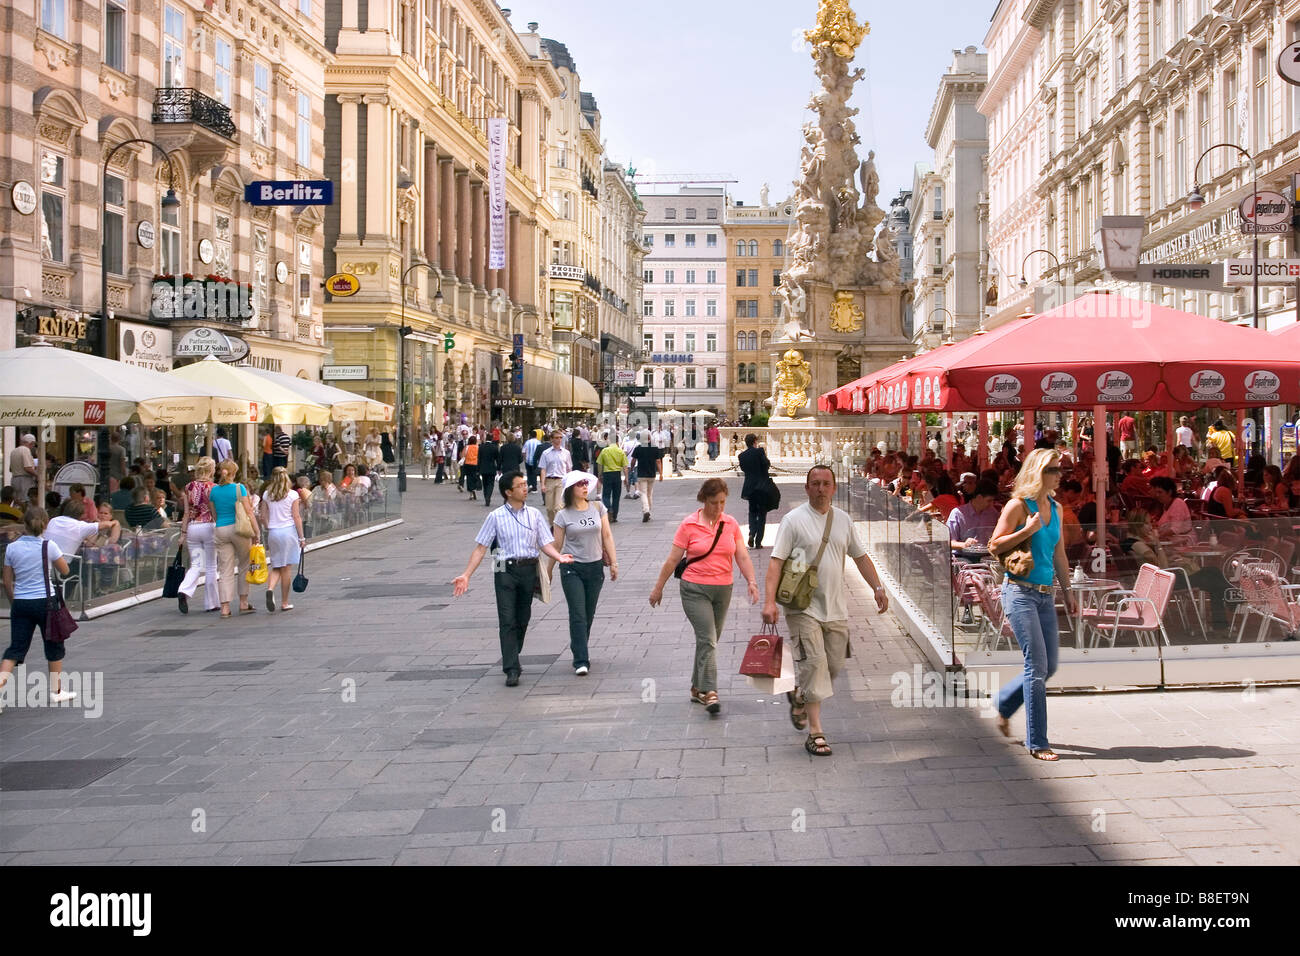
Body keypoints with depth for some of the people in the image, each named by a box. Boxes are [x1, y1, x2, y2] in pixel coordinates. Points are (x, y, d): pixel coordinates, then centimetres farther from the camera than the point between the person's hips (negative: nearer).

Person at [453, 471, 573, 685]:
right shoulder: (496, 517, 0)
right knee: (507, 621, -8)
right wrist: (466, 575, -8)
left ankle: (511, 659, 30)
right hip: (506, 570, -3)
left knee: (523, 619, 11)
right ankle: (512, 669, -8)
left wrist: (559, 556, -17)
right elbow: (480, 548, 0)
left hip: (529, 569, 3)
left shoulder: (534, 514, 8)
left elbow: (546, 544, 5)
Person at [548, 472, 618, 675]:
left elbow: (607, 536, 6)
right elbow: (556, 546, 2)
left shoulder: (598, 508, 3)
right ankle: (581, 661, -10)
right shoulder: (563, 515, -4)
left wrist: (613, 562, 2)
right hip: (572, 568, -3)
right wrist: (548, 572, 6)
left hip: (595, 567, 3)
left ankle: (578, 649, 28)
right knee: (578, 614, -9)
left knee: (589, 614, 10)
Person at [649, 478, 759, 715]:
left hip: (723, 589, 4)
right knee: (707, 639, -14)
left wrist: (751, 582, -14)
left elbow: (742, 556, 1)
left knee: (709, 640, 13)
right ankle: (710, 692, -16)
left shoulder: (731, 524, 4)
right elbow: (672, 560, -2)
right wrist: (658, 588, 2)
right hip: (695, 589, -4)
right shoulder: (689, 524, -6)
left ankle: (697, 688, 26)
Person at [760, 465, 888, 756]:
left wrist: (878, 587, 10)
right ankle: (815, 734, -5)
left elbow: (860, 556, 20)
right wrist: (769, 601, -18)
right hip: (804, 607, -5)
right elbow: (776, 560, -9)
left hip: (836, 609, 6)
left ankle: (799, 695, 37)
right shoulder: (794, 520, -5)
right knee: (813, 665, -11)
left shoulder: (843, 519, 11)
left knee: (834, 665, 8)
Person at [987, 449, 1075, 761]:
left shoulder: (1055, 508, 12)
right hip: (1020, 592, -7)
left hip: (1045, 595, 7)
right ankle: (1037, 743, -2)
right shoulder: (1018, 505, -8)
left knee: (1049, 666, 9)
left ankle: (1003, 705, 34)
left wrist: (1067, 589, 19)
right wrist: (1029, 529, -17)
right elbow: (994, 546, -10)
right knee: (1037, 667, -9)